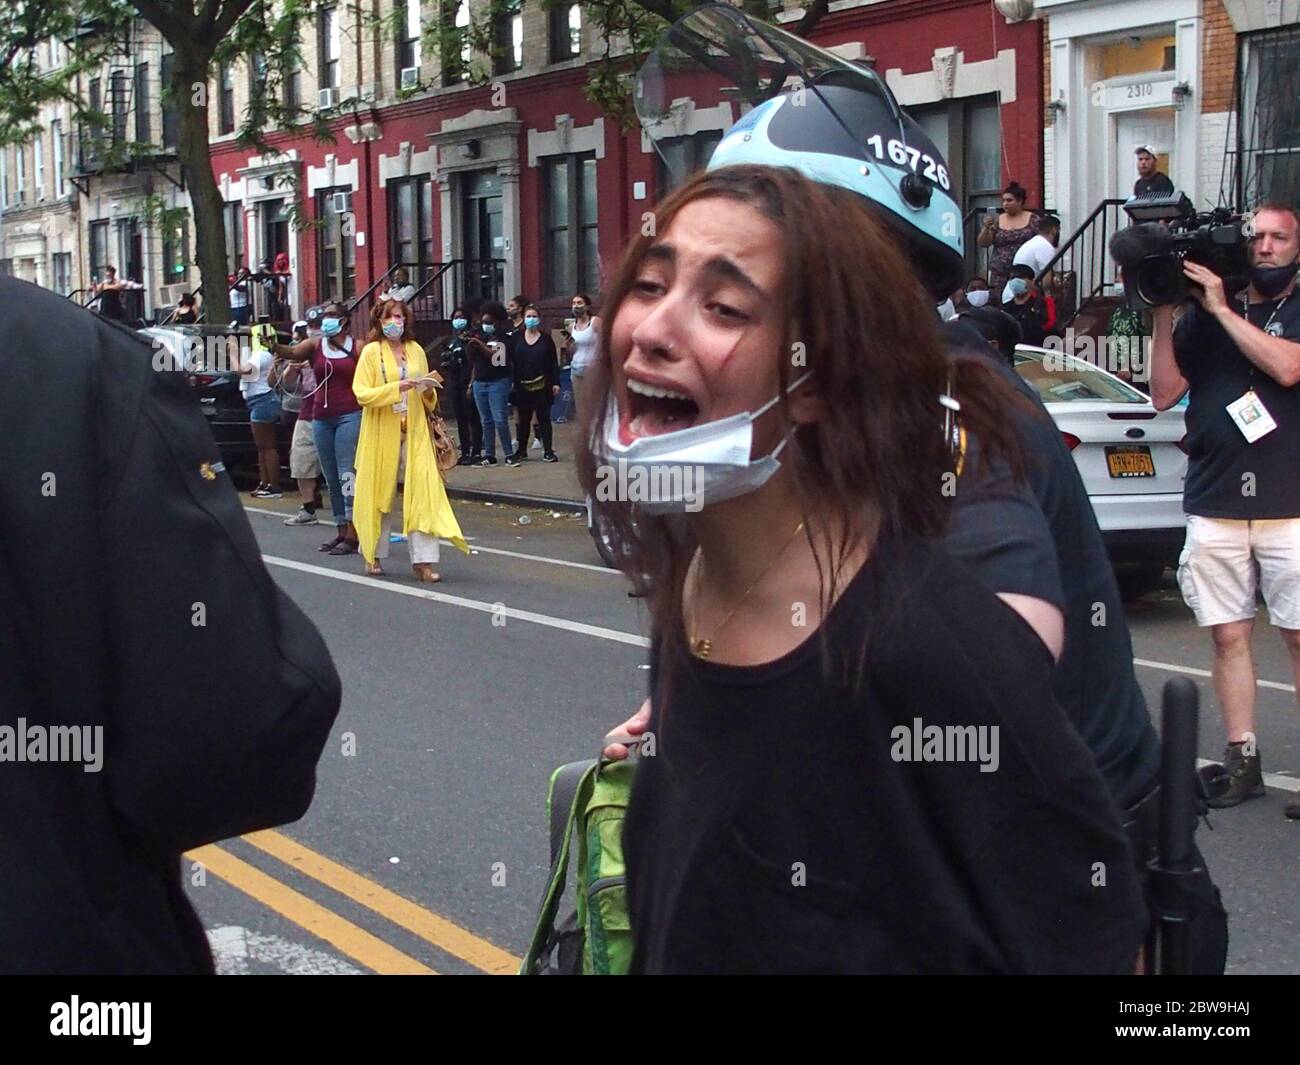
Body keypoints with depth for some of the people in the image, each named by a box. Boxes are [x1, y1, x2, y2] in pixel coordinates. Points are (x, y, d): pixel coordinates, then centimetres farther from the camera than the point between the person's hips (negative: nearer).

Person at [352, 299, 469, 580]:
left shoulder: (416, 351, 11)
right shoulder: (371, 351, -1)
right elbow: (362, 393, -9)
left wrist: (428, 390, -2)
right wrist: (396, 387, -20)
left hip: (414, 432, 3)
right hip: (381, 433, -3)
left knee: (422, 493, -7)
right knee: (379, 493, 5)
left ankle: (423, 560, -7)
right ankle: (373, 555, 21)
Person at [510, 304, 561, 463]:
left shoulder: (546, 339, 2)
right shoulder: (517, 338, 3)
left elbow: (554, 362, 2)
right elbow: (512, 361, 2)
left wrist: (556, 383, -4)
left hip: (542, 386, -1)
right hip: (523, 386, 1)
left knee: (544, 418, 1)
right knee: (523, 419, 9)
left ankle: (548, 451, 4)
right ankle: (521, 450, 19)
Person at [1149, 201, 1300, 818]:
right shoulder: (1203, 317, 13)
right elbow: (1165, 394, 7)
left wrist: (1220, 308, -10)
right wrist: (1163, 315, -2)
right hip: (1214, 505, 3)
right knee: (1228, 635, 4)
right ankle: (1243, 761, 12)